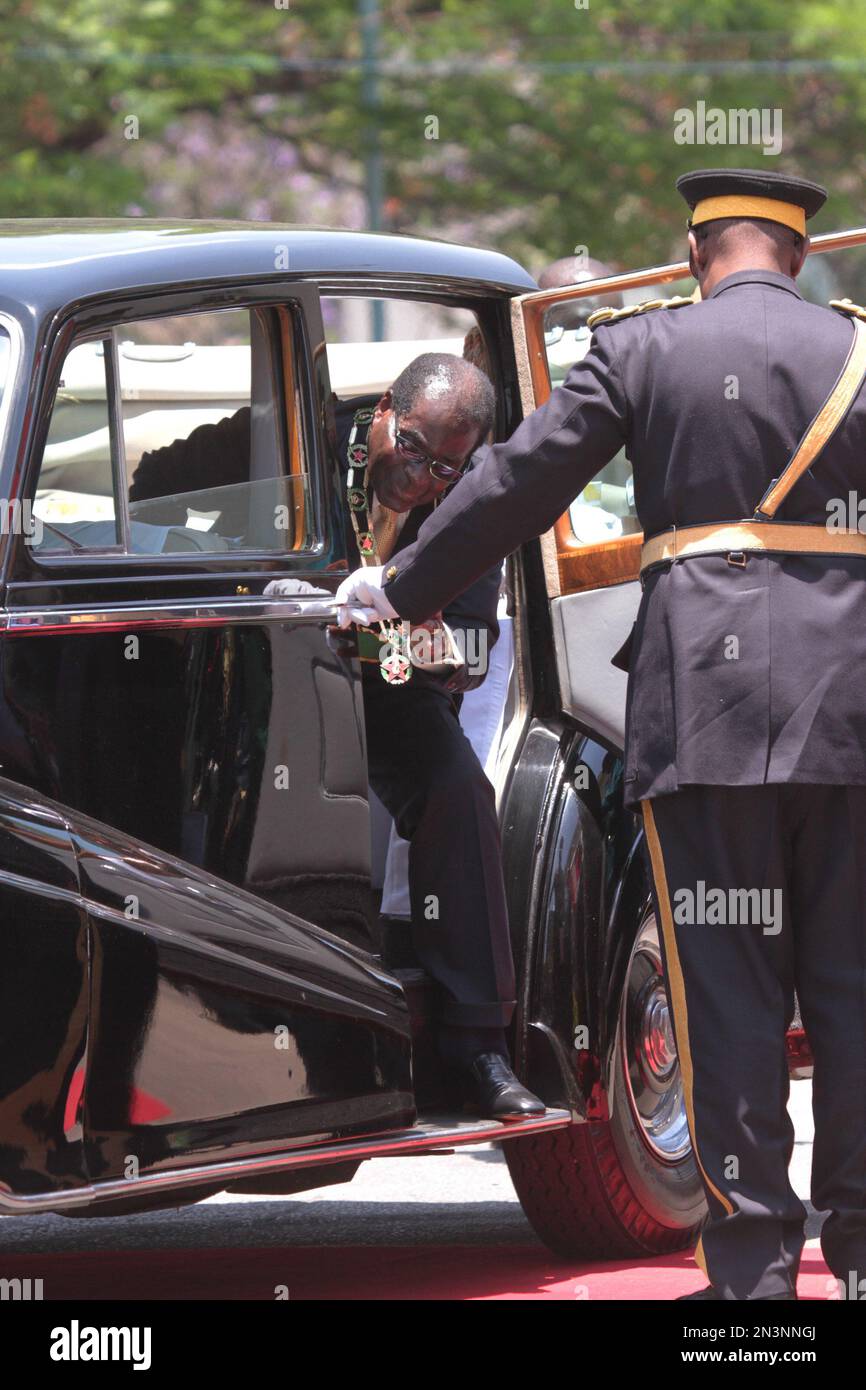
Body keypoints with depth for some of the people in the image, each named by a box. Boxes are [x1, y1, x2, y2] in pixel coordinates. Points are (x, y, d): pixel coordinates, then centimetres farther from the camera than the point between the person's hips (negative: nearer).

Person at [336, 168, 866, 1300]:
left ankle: (754, 1258, -2)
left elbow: (519, 483, 4)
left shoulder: (643, 348, 3)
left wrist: (402, 588, 14)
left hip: (707, 696, -2)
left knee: (729, 985, 0)